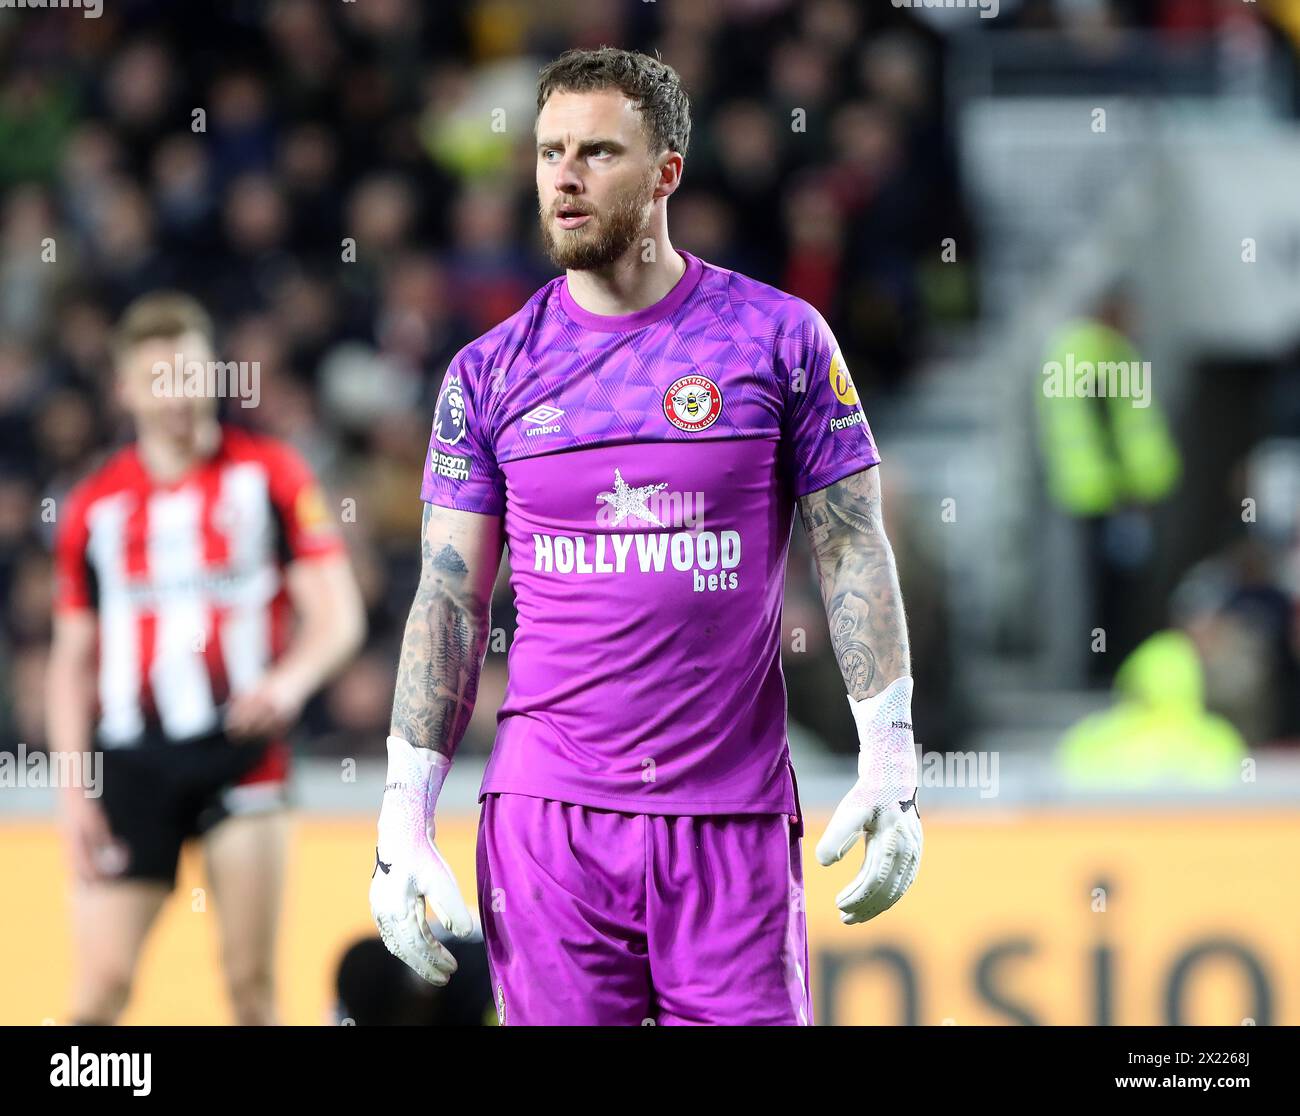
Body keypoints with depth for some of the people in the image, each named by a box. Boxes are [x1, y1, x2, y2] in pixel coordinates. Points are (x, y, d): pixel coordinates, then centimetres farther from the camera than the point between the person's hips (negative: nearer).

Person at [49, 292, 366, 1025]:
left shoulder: (270, 476, 3)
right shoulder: (94, 508, 11)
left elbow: (339, 615, -1)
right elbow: (73, 661, 14)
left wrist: (291, 681, -21)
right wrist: (73, 788, 4)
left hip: (242, 745, -2)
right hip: (132, 762, 2)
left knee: (252, 980, -3)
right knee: (102, 985, -6)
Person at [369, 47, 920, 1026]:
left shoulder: (780, 338, 2)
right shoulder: (490, 373, 7)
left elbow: (854, 553, 3)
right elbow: (451, 602, 8)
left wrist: (890, 766, -5)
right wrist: (403, 821, 1)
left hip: (733, 816, -1)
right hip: (548, 816, 1)